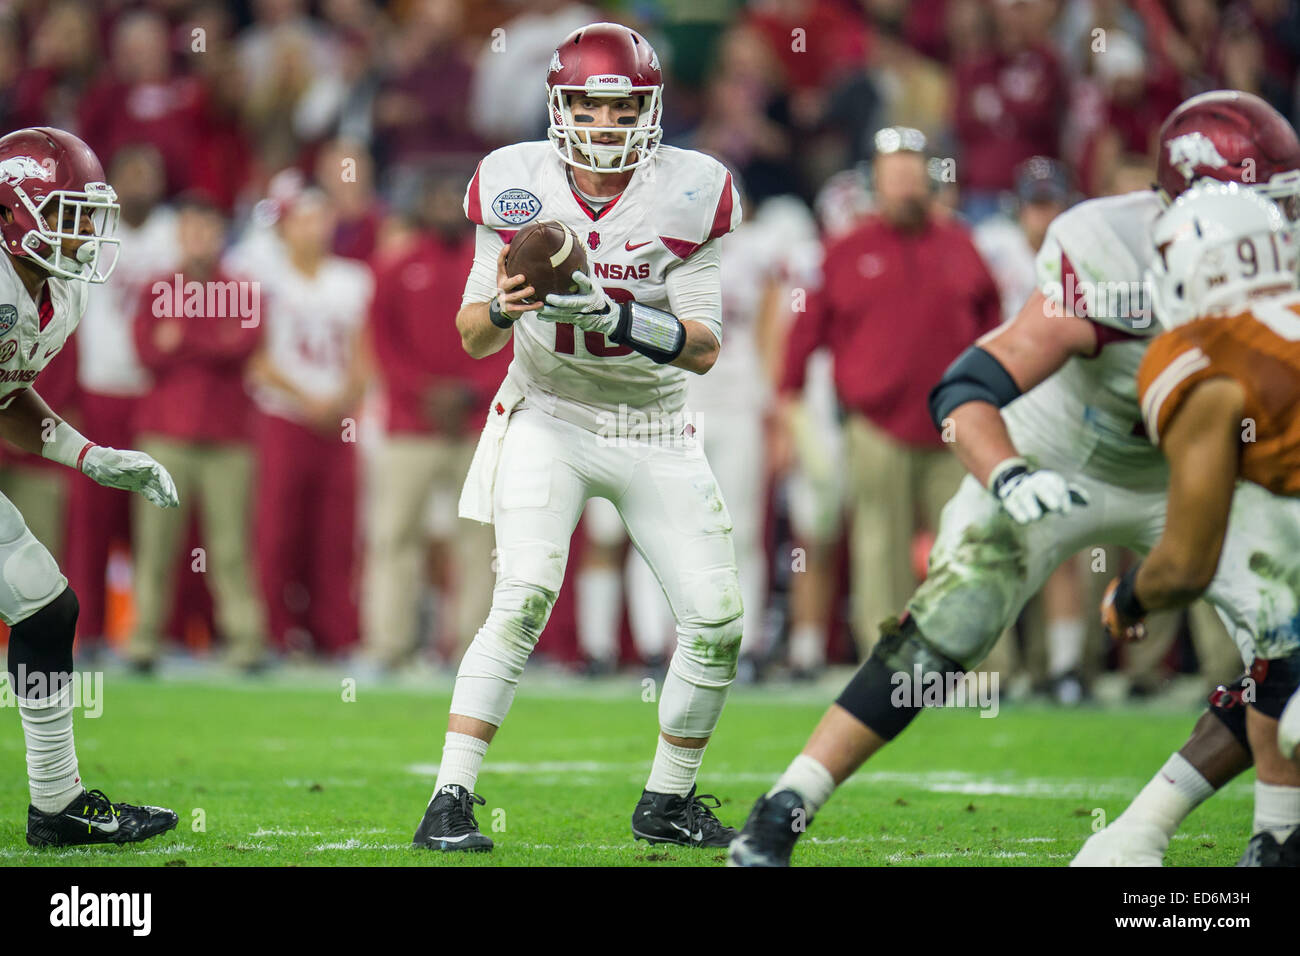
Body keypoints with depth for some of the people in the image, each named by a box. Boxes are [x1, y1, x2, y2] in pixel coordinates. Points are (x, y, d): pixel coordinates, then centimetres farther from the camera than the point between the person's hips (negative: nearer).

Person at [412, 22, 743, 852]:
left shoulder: (688, 196, -12)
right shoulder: (520, 187, -10)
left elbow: (705, 349, -14)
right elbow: (473, 337, -4)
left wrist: (614, 315, -30)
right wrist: (503, 307, -28)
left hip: (657, 435, 2)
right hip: (549, 419, -2)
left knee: (717, 619, -2)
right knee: (524, 599, -21)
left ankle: (668, 800, 19)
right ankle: (451, 801, -19)